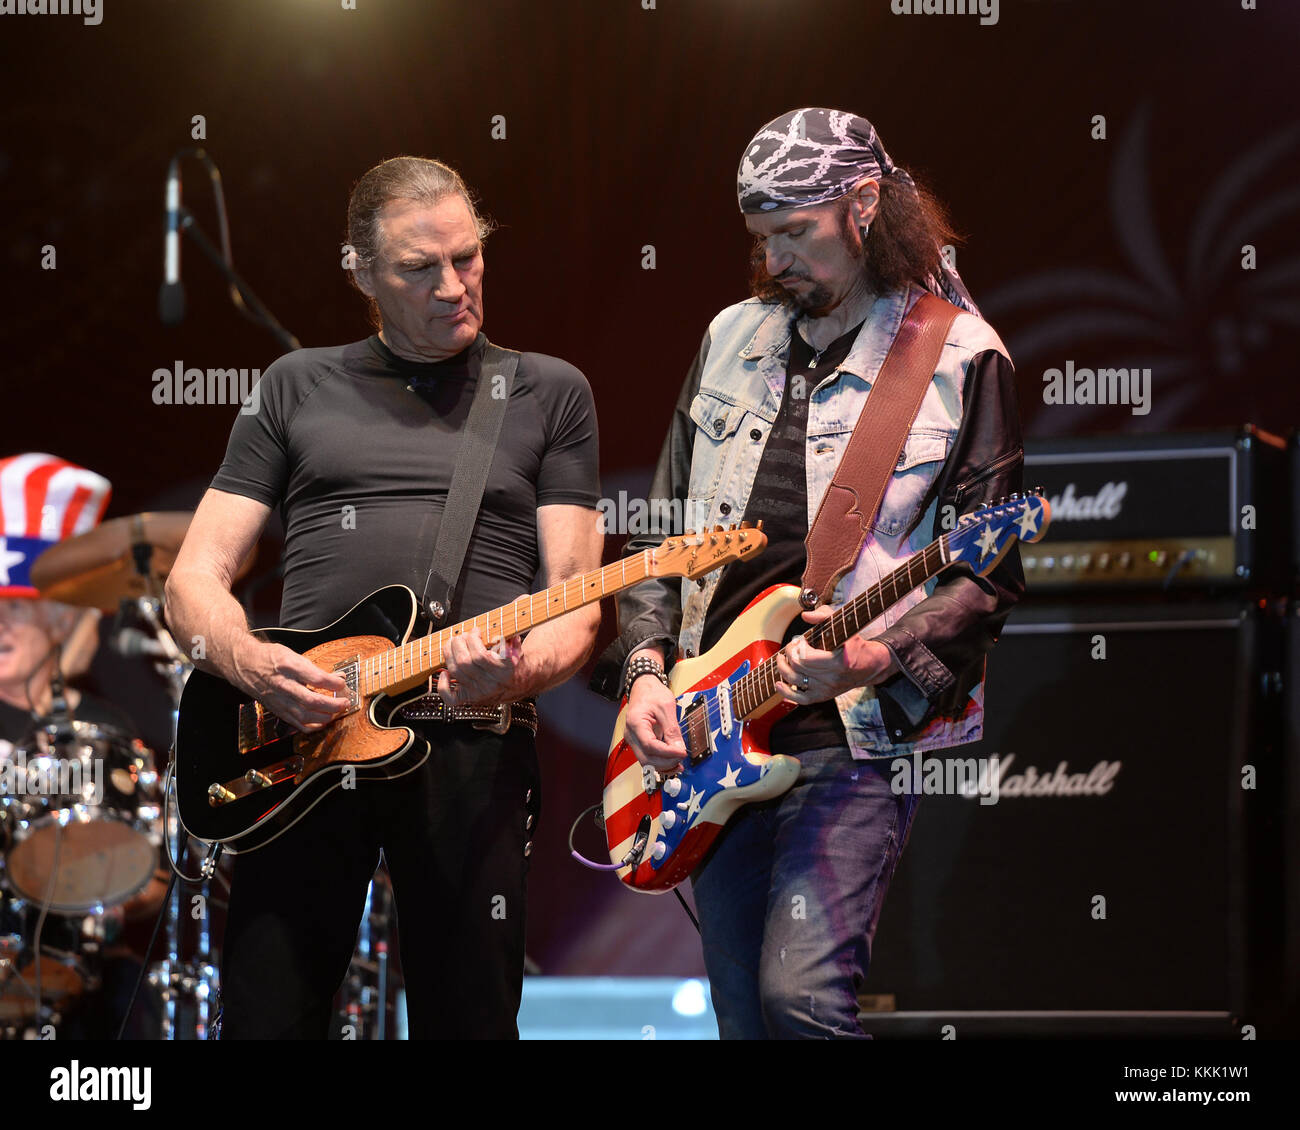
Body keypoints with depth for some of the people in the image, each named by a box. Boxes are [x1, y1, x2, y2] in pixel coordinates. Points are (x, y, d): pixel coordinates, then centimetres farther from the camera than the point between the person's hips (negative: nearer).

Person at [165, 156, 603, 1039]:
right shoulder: (300, 387, 17)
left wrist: (518, 674, -15)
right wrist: (248, 661, -9)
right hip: (299, 735, 1)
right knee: (267, 1019, -3)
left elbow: (577, 600, 7)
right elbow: (196, 578, 13)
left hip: (473, 743, -1)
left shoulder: (549, 393, 15)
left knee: (469, 1018, -2)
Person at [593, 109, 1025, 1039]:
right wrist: (645, 671, 4)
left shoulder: (960, 361, -3)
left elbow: (988, 576, -7)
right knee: (741, 1014, 9)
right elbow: (664, 528, 18)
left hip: (854, 739, -6)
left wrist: (870, 661, -22)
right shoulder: (734, 340, 15)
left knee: (801, 995, -21)